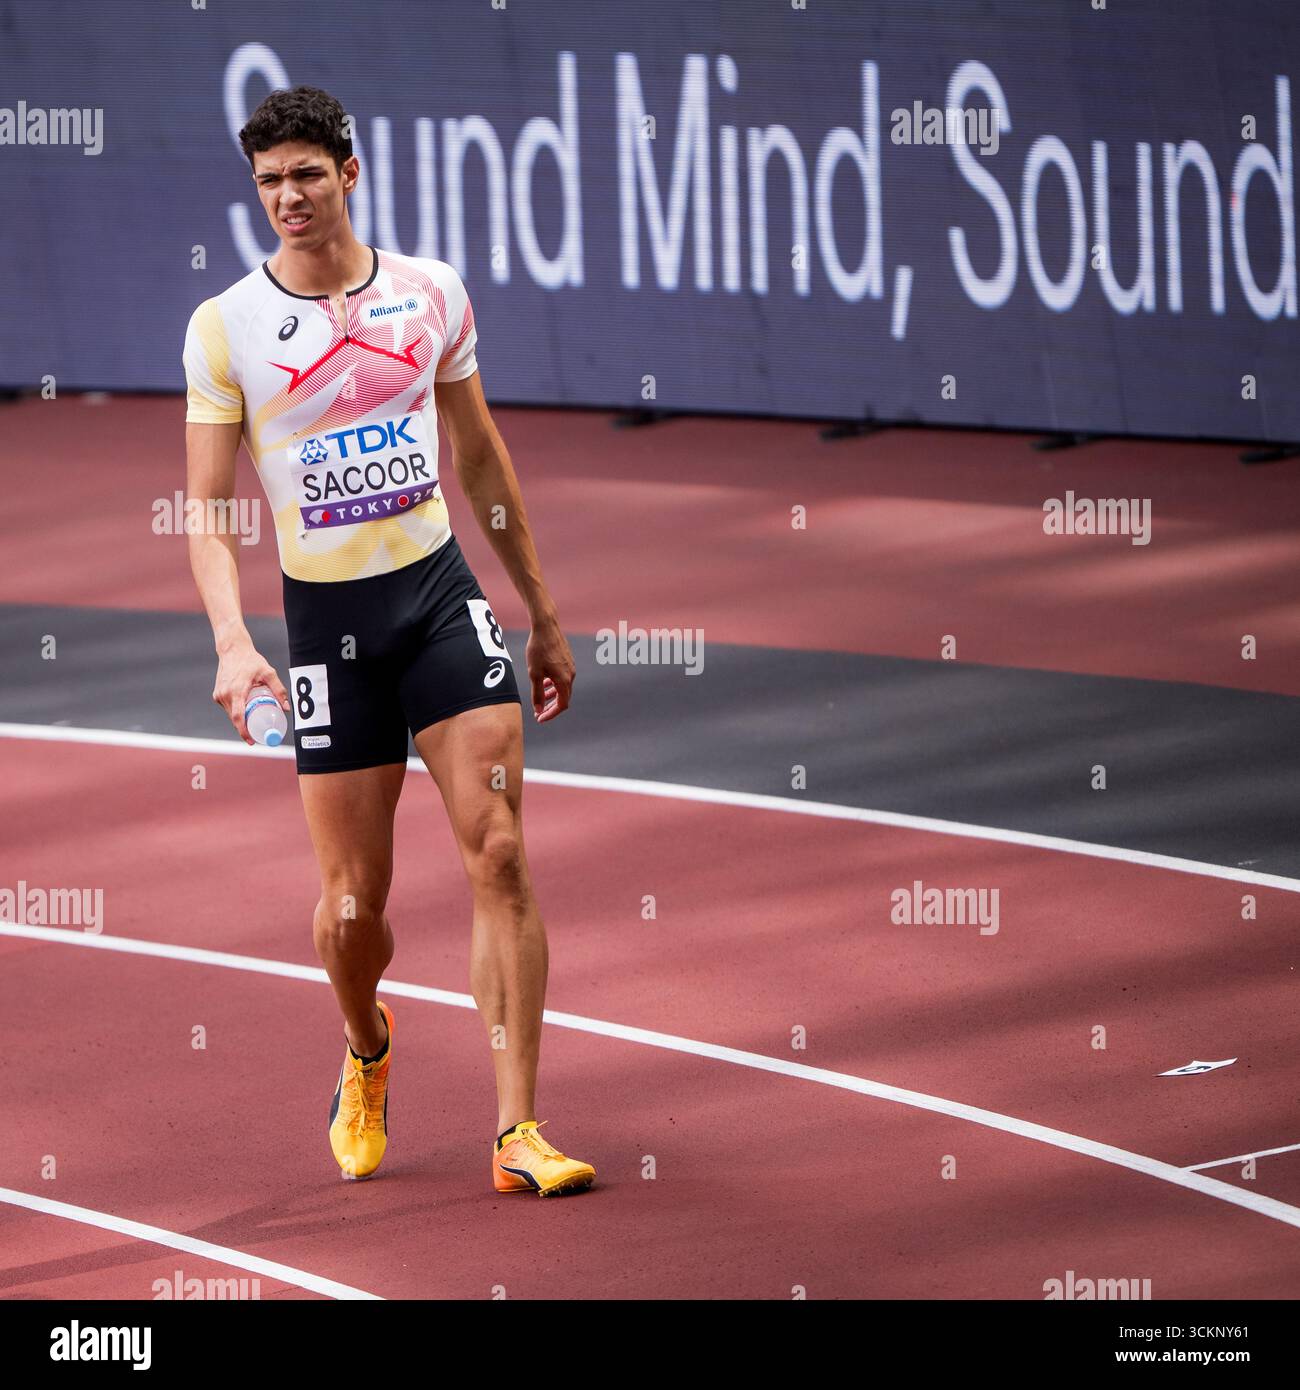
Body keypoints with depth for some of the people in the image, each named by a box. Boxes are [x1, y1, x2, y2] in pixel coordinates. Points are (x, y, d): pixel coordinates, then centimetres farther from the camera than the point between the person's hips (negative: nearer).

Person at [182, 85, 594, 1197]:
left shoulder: (433, 294, 4)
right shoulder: (225, 328, -4)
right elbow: (206, 510, -5)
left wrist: (545, 616, 17)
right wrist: (233, 642, -21)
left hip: (442, 591, 1)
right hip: (325, 615, -1)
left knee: (499, 854, -11)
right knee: (353, 902, 2)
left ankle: (518, 1133, -8)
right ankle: (367, 1046, 37)